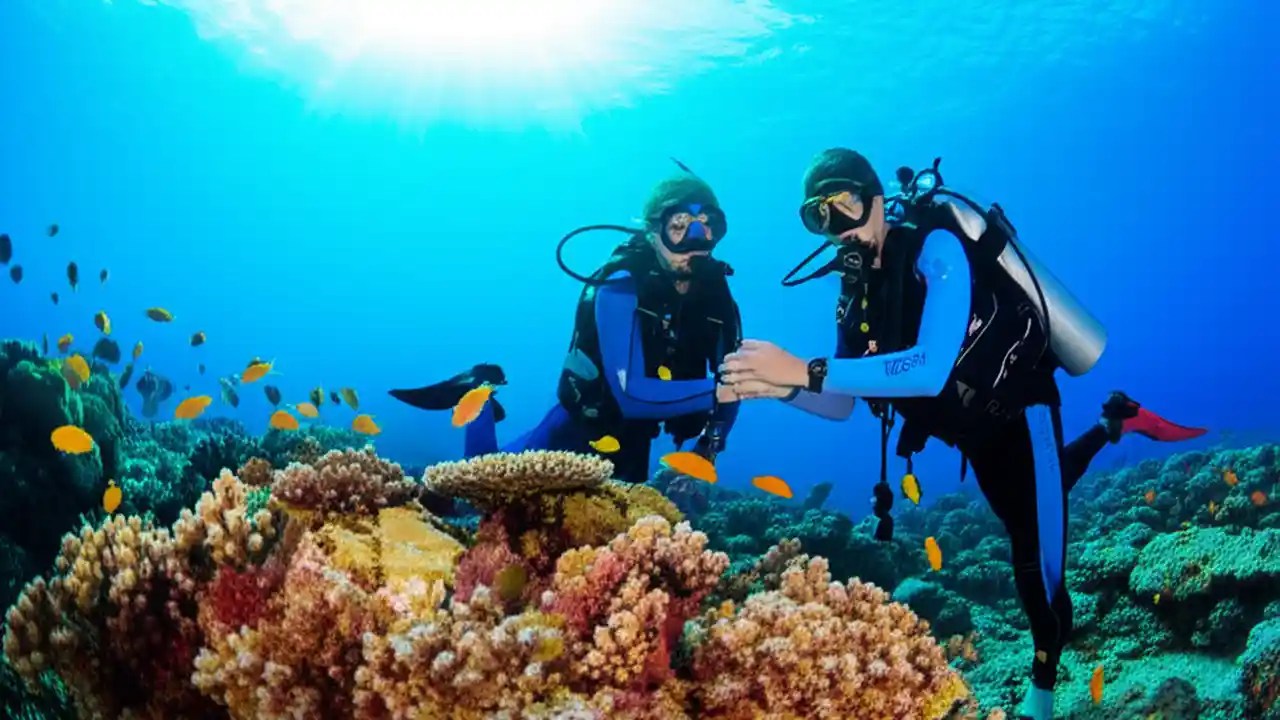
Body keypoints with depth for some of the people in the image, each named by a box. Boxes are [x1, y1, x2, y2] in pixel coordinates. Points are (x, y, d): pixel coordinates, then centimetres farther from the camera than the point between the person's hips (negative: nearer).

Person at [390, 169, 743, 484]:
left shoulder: (714, 292, -15)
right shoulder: (622, 288, -31)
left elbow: (731, 384, -6)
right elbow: (631, 395, -41)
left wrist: (710, 444, -20)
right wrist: (714, 392, -50)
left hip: (632, 435, 5)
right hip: (584, 424, -5)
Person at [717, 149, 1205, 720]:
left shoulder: (936, 248, -28)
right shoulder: (855, 291, -6)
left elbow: (931, 369, -43)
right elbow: (842, 403, -4)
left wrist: (805, 369, -46)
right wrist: (780, 387, -24)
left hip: (1019, 416, -8)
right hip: (976, 431, 8)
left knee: (1038, 575, -9)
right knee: (1029, 520, 31)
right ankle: (1112, 424, 51)